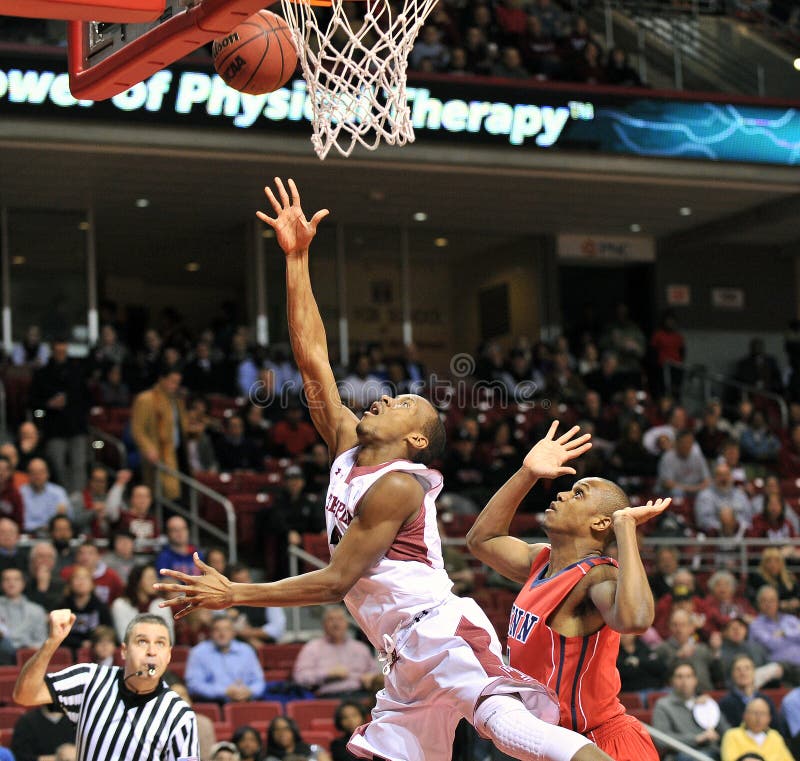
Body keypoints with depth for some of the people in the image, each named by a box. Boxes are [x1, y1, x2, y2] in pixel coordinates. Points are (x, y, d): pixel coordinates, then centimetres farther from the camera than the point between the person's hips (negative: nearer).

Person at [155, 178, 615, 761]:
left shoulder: (396, 485, -8)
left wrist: (233, 594, -8)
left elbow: (335, 581, -12)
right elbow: (312, 357, 15)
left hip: (443, 631, -9)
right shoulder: (349, 450, 16)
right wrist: (296, 258, 11)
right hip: (410, 661, 9)